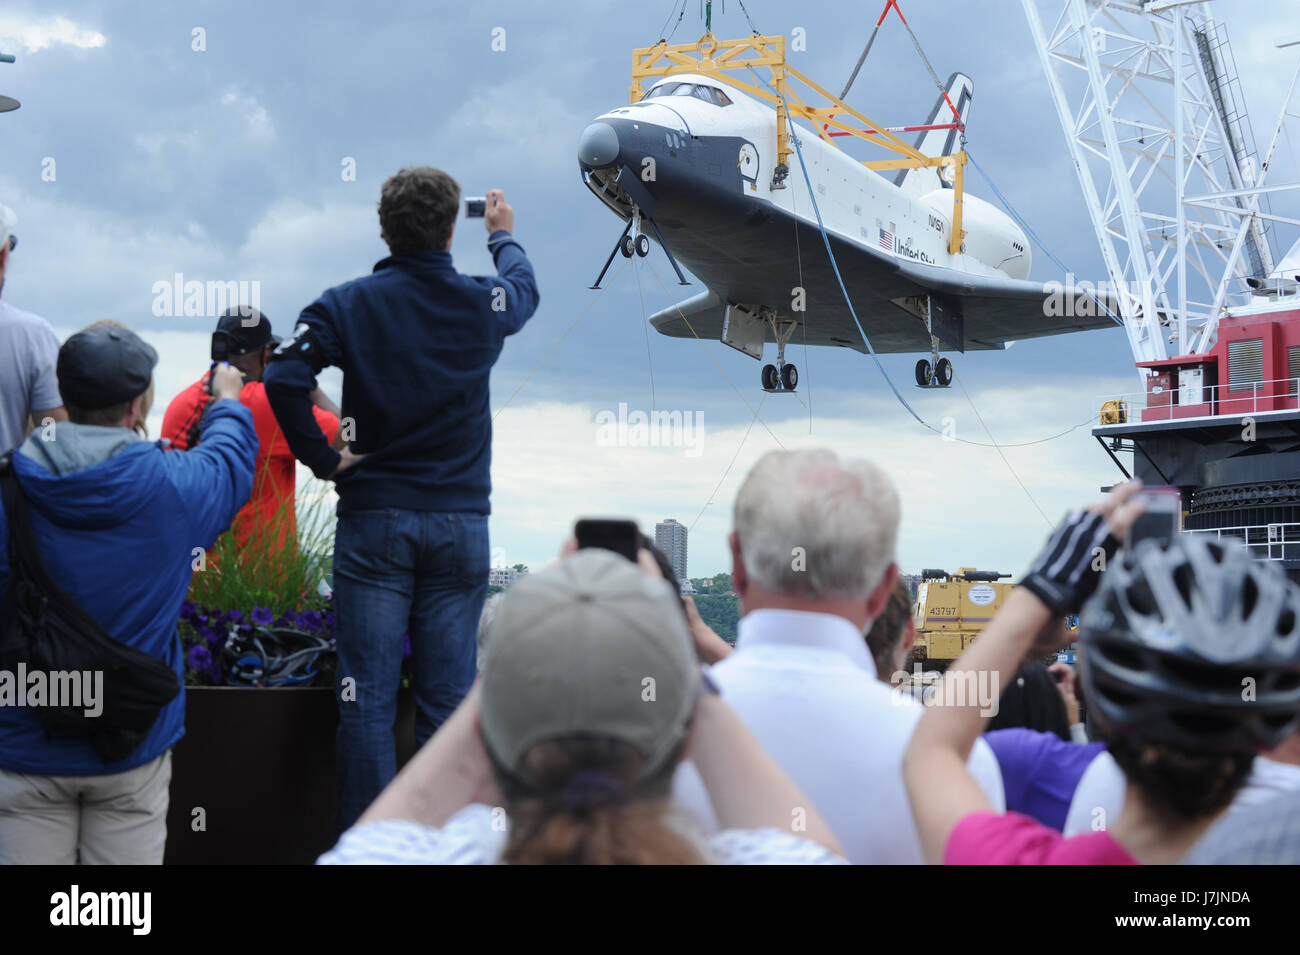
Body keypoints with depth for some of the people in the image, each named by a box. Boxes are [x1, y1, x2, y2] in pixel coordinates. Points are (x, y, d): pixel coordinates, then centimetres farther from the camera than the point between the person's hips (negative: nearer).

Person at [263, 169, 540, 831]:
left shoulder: (349, 304, -4)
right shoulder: (482, 303, 1)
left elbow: (283, 378, -18)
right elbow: (525, 288, 26)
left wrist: (323, 459, -6)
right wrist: (503, 234, 46)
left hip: (373, 517, -1)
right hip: (459, 521, 1)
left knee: (367, 696, 1)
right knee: (447, 698, 5)